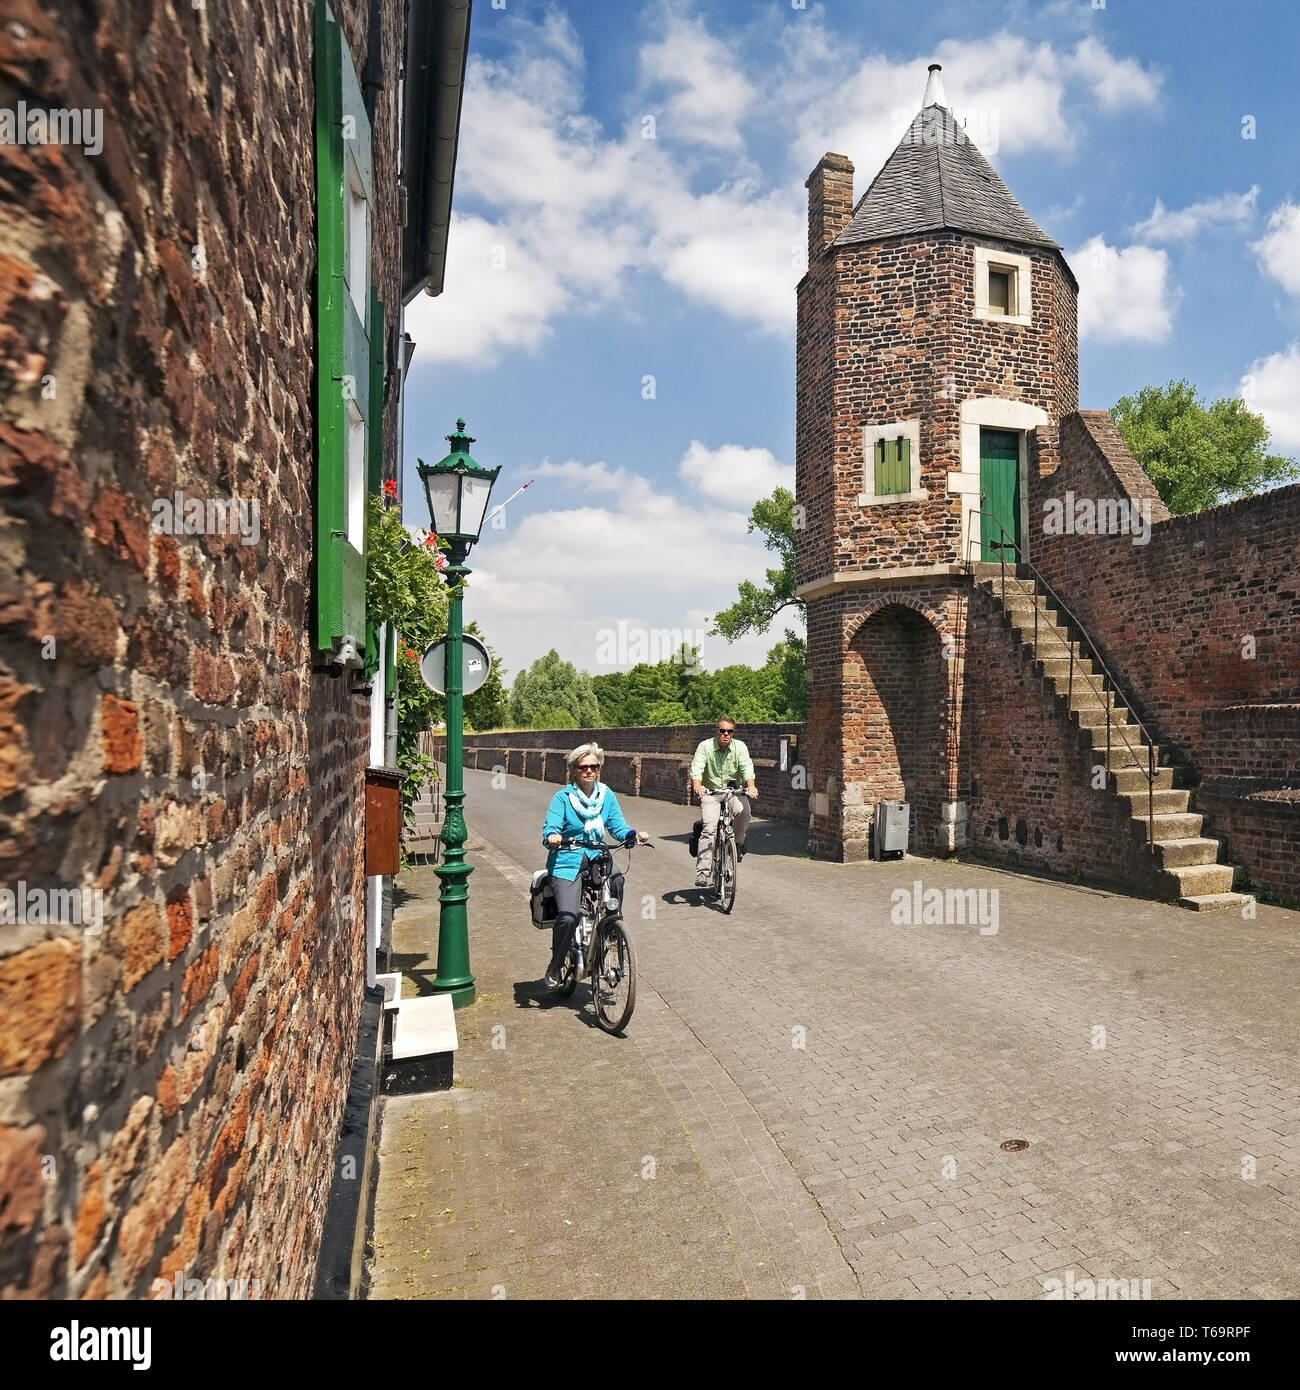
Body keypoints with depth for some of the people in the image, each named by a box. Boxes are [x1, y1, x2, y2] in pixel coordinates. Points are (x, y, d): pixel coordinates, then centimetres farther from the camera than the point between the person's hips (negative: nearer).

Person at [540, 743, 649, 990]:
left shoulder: (606, 795, 9)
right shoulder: (563, 797, -3)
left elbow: (618, 827, 5)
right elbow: (549, 827, -12)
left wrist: (634, 835, -15)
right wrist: (552, 837, -35)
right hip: (567, 862, -3)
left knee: (617, 880, -31)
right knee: (568, 916, -20)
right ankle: (555, 966, 6)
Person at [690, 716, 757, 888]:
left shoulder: (739, 746, 0)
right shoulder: (705, 746, -4)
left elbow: (747, 767, -14)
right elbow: (696, 768, -18)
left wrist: (750, 785, -35)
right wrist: (697, 785, -39)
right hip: (711, 792, -1)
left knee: (743, 811, -31)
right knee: (709, 827, -20)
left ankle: (738, 842, 0)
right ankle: (703, 872, -21)